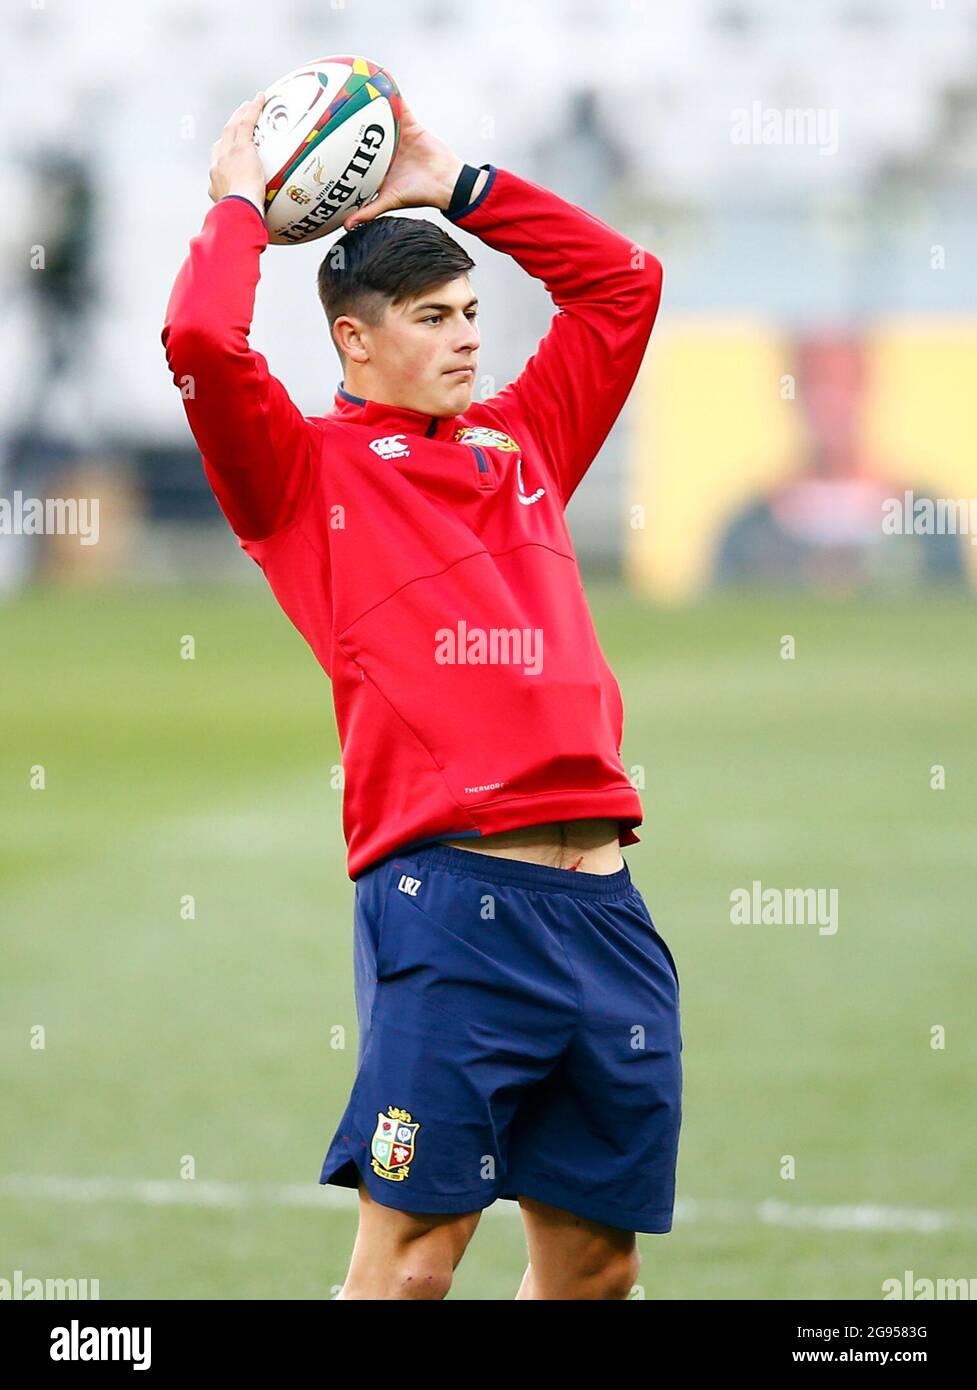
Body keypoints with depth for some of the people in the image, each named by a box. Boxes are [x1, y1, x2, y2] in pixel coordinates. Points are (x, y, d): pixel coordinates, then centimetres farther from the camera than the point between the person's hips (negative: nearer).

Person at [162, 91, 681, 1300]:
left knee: (595, 1255, 8)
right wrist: (239, 202, 6)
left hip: (602, 899, 6)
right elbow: (202, 339, -11)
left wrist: (456, 186, 26)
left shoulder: (520, 441, 22)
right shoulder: (307, 470, 6)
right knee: (415, 1245, -8)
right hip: (450, 897, -6)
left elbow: (622, 281, 30)